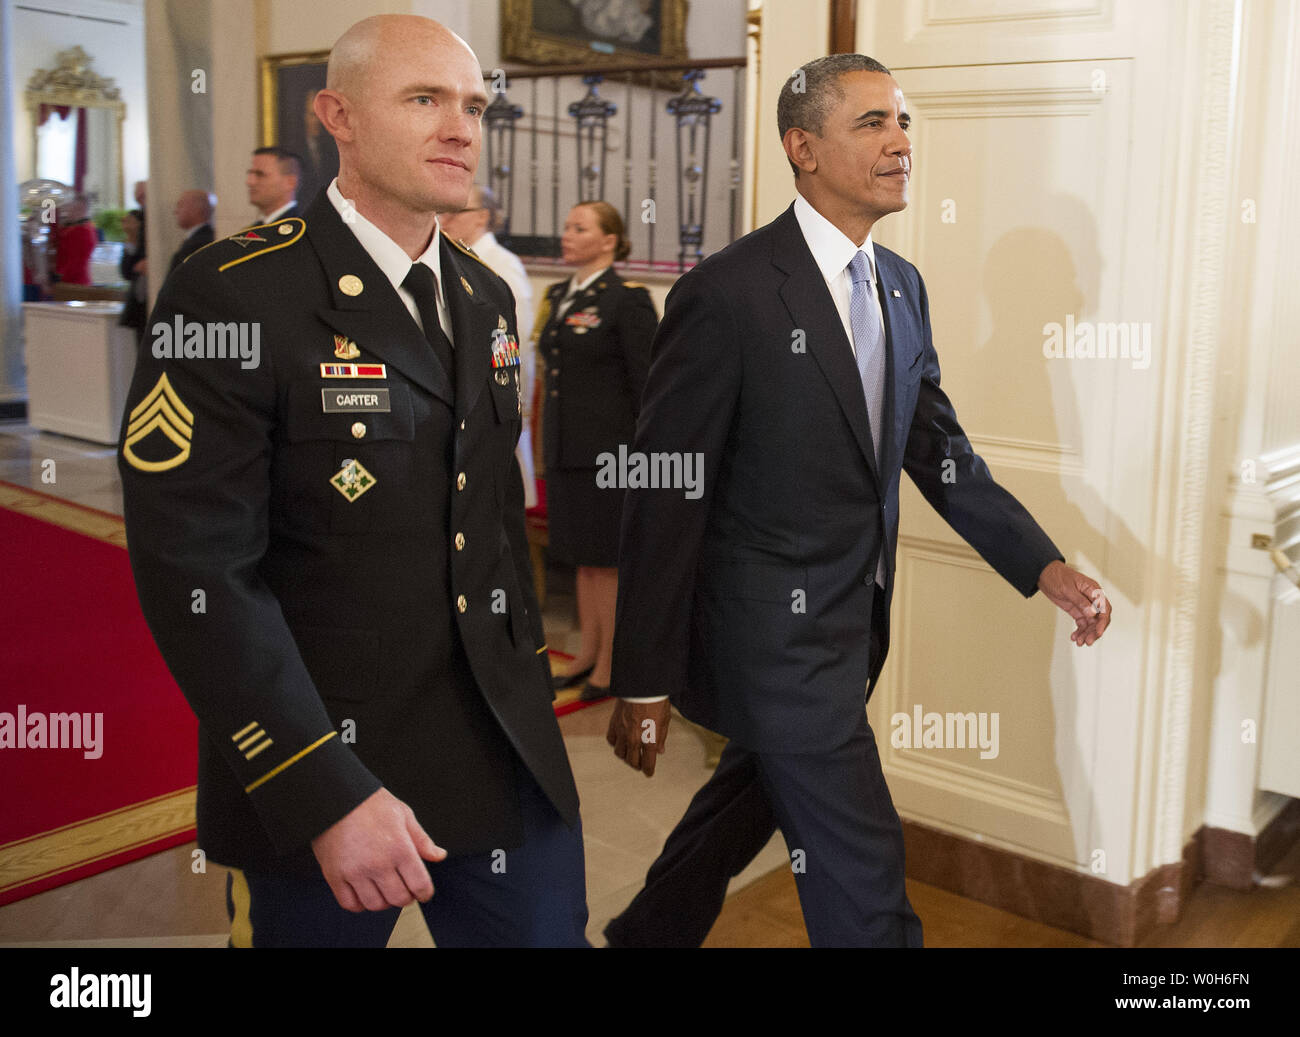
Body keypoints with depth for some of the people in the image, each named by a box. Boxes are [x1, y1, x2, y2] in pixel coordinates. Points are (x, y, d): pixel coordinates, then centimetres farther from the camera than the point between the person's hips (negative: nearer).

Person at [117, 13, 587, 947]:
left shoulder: (486, 296, 9)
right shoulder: (233, 297, -14)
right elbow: (196, 571, -19)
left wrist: (529, 677, 14)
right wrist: (325, 794, -21)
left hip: (506, 752, 6)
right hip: (321, 757, -6)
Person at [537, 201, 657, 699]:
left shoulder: (628, 299, -9)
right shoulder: (558, 296, 14)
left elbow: (647, 383, -10)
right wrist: (549, 445, 18)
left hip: (609, 451, -7)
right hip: (566, 450, 8)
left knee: (608, 558, 2)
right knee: (582, 556, 15)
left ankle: (610, 662, 13)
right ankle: (588, 651, 27)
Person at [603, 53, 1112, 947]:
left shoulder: (902, 286, 7)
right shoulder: (728, 294, -18)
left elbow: (940, 450, 11)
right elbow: (666, 498, -16)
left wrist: (1044, 566, -1)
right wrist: (643, 683, -13)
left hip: (855, 622, 8)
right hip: (776, 630, -8)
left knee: (753, 799, 24)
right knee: (863, 874, -1)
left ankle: (648, 932, 47)